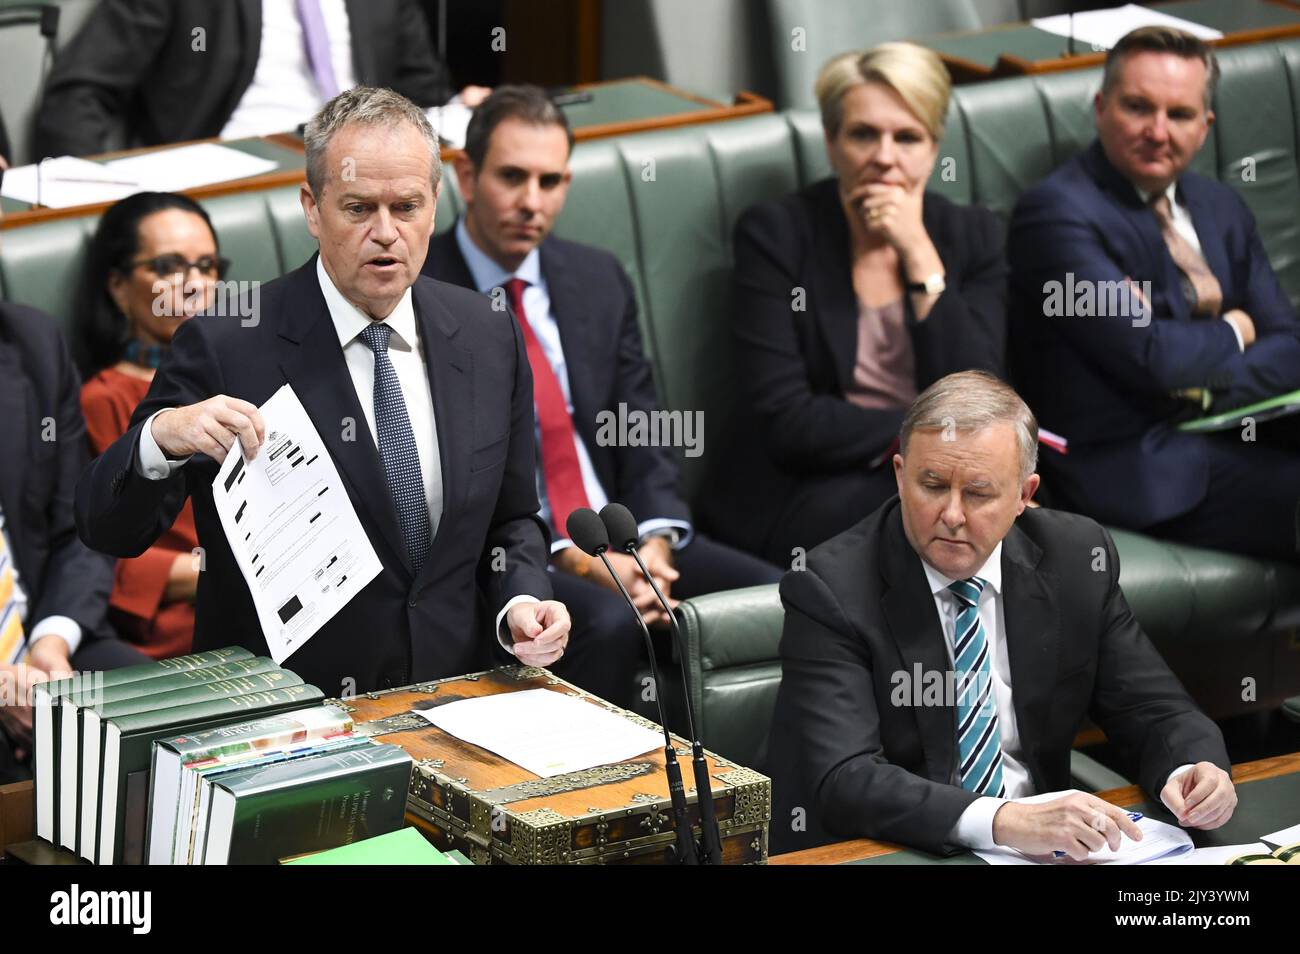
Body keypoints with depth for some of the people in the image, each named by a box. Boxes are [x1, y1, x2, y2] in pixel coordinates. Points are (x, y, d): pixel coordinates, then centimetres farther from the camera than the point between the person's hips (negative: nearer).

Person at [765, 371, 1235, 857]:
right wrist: (1002, 822, -36)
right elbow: (841, 780, -23)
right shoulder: (831, 591, -13)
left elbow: (1154, 712, 7)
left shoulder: (1077, 559, 0)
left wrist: (1193, 769, -17)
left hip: (1040, 848, 5)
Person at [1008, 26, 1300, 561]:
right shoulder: (1057, 212, -9)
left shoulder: (1221, 210, 17)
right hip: (1137, 467, -8)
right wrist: (1231, 334, 4)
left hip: (1236, 434, 8)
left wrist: (1206, 386, -11)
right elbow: (1151, 357, -17)